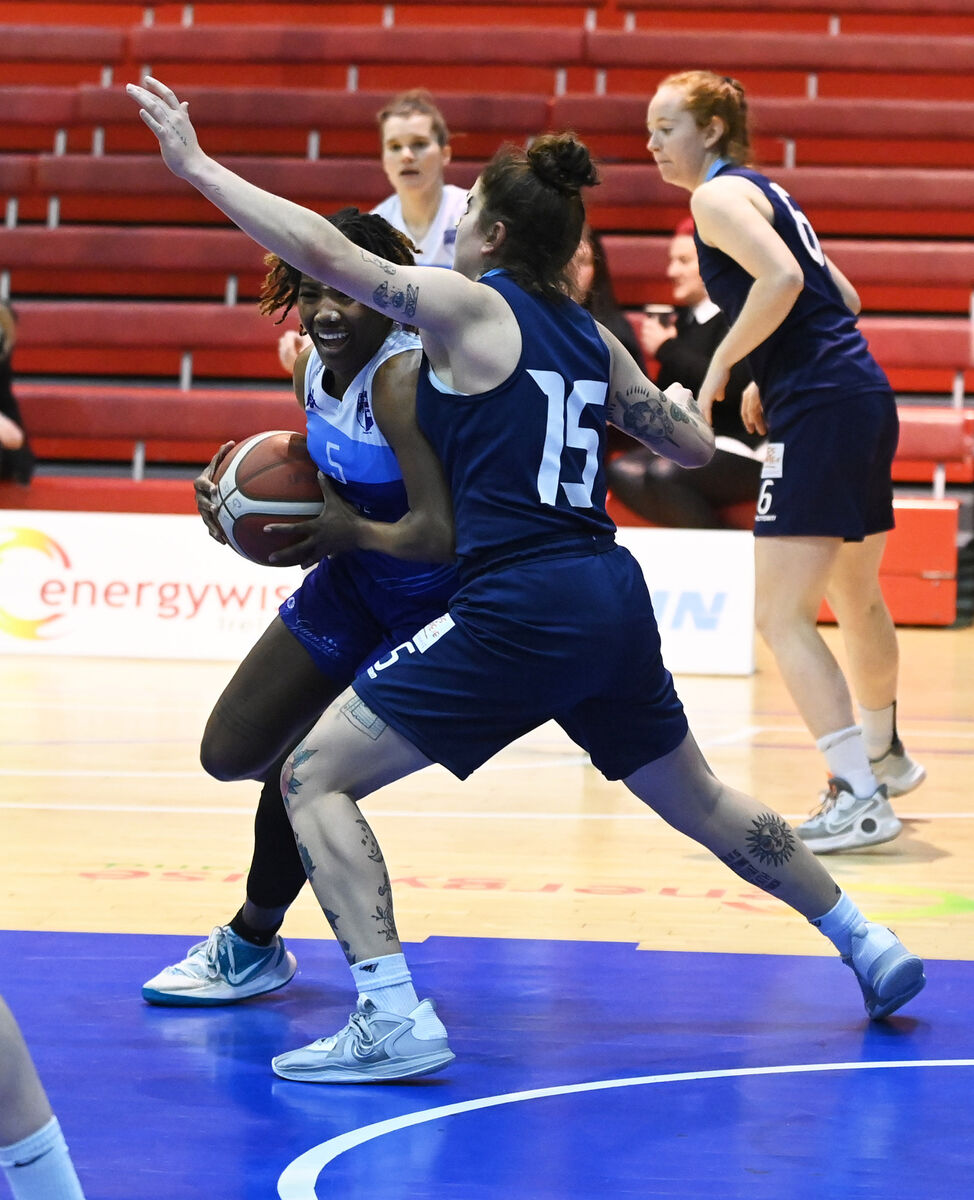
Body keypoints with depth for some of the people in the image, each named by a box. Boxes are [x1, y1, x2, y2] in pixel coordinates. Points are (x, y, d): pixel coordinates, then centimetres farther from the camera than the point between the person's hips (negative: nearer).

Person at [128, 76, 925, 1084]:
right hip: (613, 602, 8)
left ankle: (392, 1019, -17)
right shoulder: (591, 337, 14)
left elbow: (323, 251, -14)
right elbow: (693, 446, 23)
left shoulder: (471, 307, -5)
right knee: (698, 800, 29)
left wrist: (197, 165, -7)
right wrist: (653, 390, 45)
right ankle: (872, 951, 39)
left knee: (314, 777, -4)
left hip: (520, 611, -8)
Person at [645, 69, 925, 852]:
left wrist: (721, 365, -15)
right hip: (863, 399, 10)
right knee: (856, 602, 26)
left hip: (820, 412, -10)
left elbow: (783, 279, -24)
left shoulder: (718, 196, -7)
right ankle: (884, 757, 44)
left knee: (781, 615, -12)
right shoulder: (765, 193, 21)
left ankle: (861, 797, -16)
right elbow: (845, 298, 24)